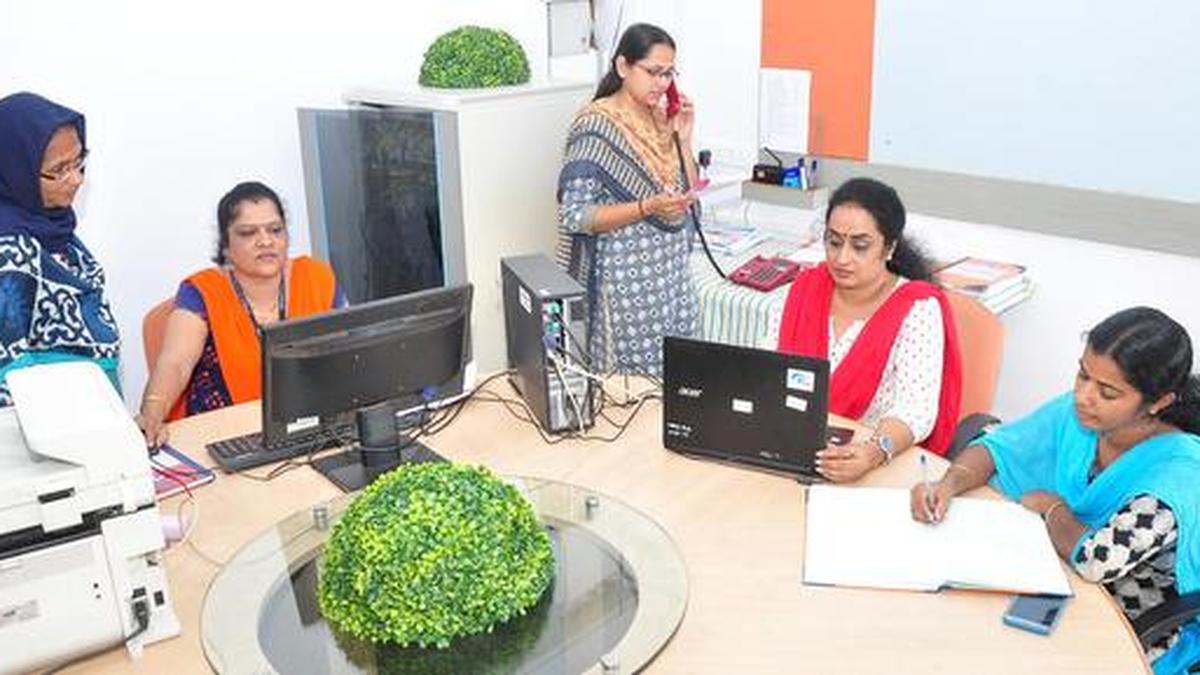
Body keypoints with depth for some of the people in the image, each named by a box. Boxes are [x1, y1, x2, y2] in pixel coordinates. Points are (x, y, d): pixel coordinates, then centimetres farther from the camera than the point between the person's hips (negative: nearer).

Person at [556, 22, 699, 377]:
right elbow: (575, 215, -17)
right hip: (625, 280, -7)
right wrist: (647, 208, -26)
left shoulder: (662, 121, 7)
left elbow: (687, 197, 11)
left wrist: (684, 138, -1)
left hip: (672, 273, 7)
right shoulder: (595, 127, -13)